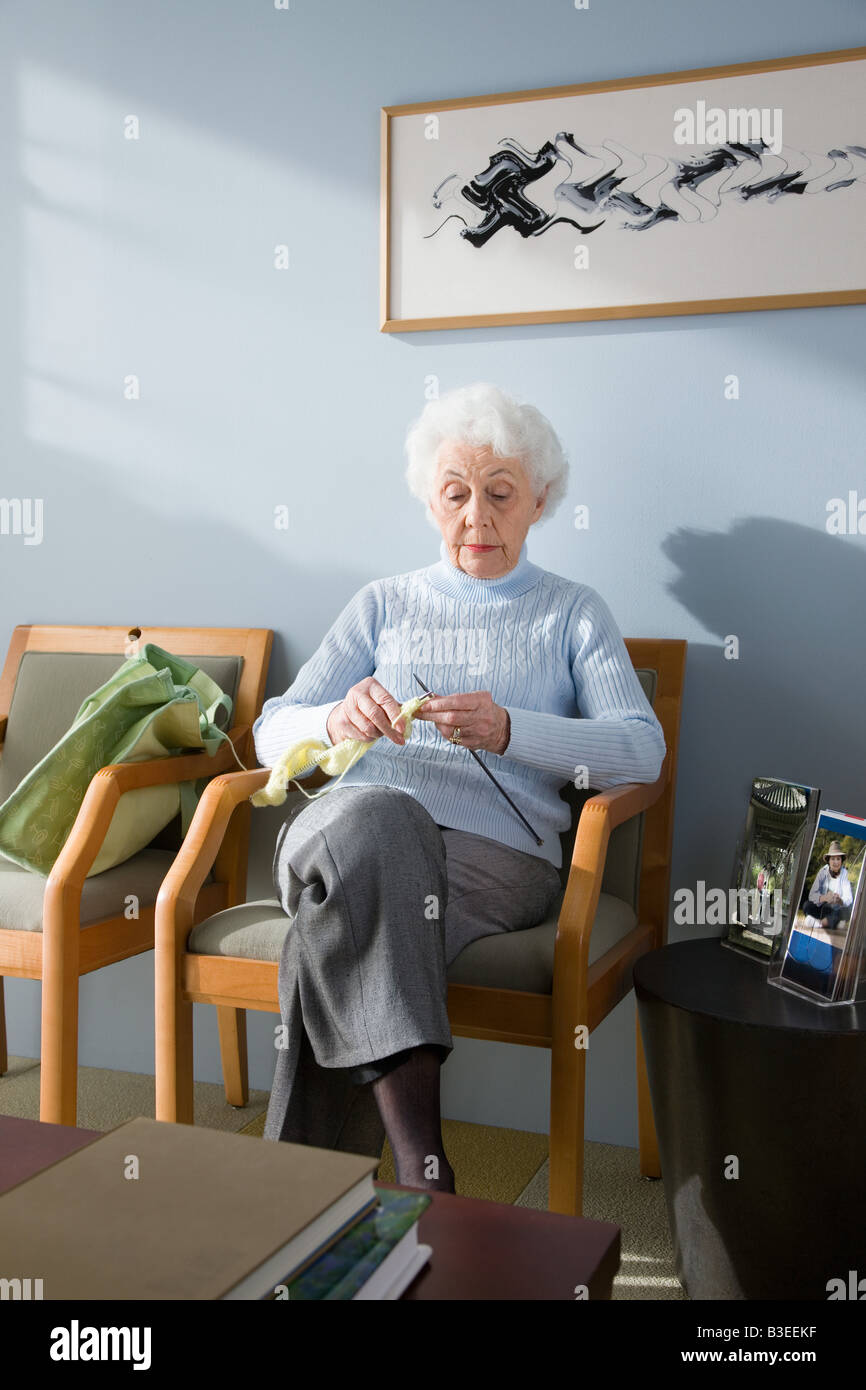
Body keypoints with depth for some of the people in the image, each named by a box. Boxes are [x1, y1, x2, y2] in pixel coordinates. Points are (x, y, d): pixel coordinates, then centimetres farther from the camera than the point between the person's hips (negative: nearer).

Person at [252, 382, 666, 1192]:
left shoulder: (572, 613, 19)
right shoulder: (383, 605, 24)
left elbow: (641, 749, 2)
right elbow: (272, 733, 15)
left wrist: (507, 731, -16)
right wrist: (336, 721, -11)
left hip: (495, 850, -1)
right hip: (347, 835, 2)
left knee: (352, 915, -35)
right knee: (371, 817, -37)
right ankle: (420, 1161, -40)